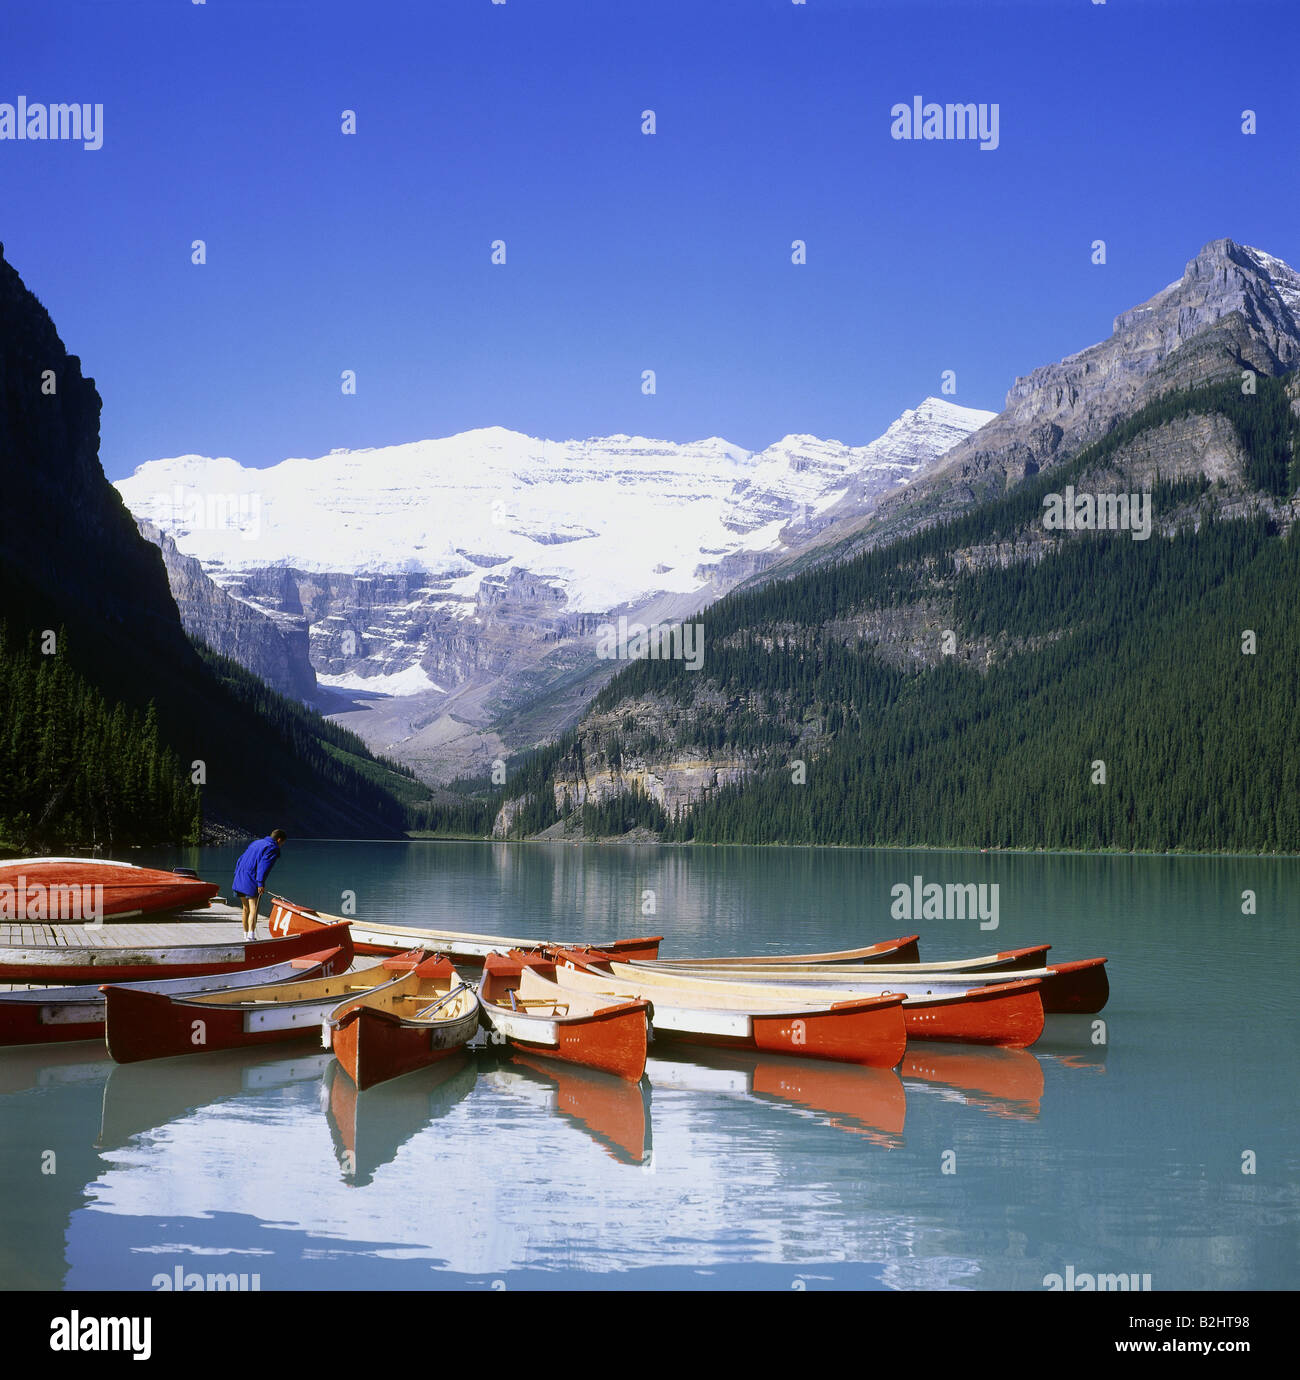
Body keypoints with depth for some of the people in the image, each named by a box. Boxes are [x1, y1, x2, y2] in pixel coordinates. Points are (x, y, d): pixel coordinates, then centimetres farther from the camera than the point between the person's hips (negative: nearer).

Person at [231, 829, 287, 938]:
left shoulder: (256, 842, 22)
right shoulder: (273, 848, -4)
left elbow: (241, 859, 22)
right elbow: (263, 866, -17)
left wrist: (237, 875, 24)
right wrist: (260, 883, -20)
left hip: (240, 879, 8)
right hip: (251, 882, -8)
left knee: (246, 909, 19)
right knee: (253, 909, -13)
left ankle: (246, 935, 27)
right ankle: (250, 936, -27)